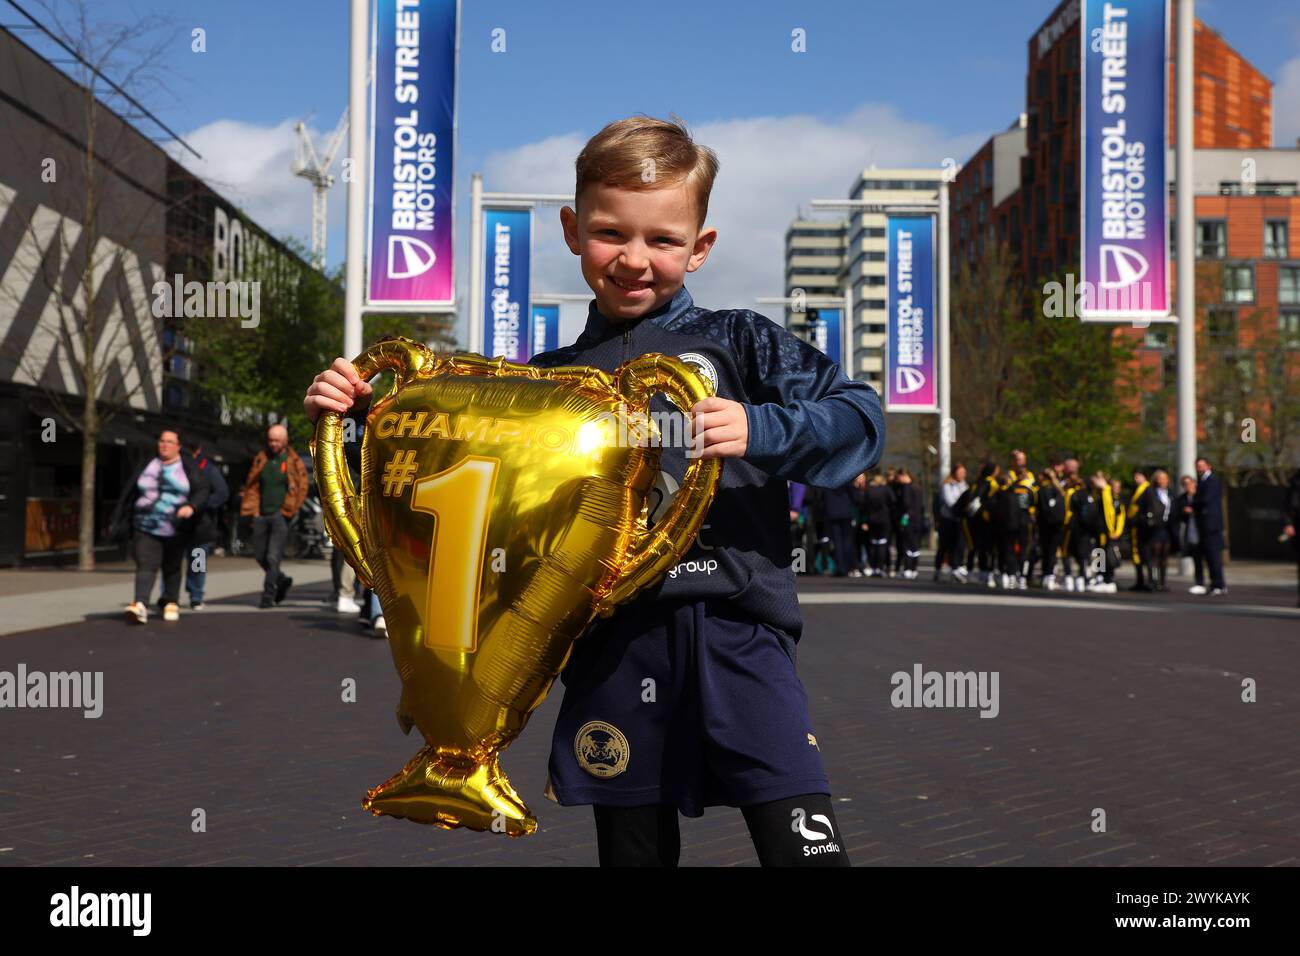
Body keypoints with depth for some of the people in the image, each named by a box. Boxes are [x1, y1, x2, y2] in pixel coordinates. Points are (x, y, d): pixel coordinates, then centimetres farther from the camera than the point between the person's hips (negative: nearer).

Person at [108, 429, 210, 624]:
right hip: (146, 529, 1)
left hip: (176, 531, -1)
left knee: (172, 568, 12)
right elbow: (129, 495, 12)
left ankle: (171, 602, 29)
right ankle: (140, 606, -27)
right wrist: (119, 523, 10)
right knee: (146, 566, -14)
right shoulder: (147, 466, 10)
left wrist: (191, 506, -27)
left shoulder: (188, 467, 3)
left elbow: (202, 491, -6)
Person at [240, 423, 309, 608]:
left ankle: (269, 596, -3)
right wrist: (253, 509, 3)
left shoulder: (293, 462, -1)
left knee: (273, 557, -9)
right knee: (260, 555, 11)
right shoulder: (261, 459, 11)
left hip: (280, 516, -5)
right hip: (261, 515, 5)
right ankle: (282, 580, 34)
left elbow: (301, 488, -5)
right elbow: (251, 486, 13)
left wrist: (287, 510, -12)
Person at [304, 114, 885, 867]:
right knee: (634, 848, 14)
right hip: (612, 651, 3)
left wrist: (760, 430, -21)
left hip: (734, 634, -2)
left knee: (805, 847, -10)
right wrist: (358, 409, 1)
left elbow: (859, 419, -4)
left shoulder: (741, 343, 6)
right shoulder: (547, 382, 13)